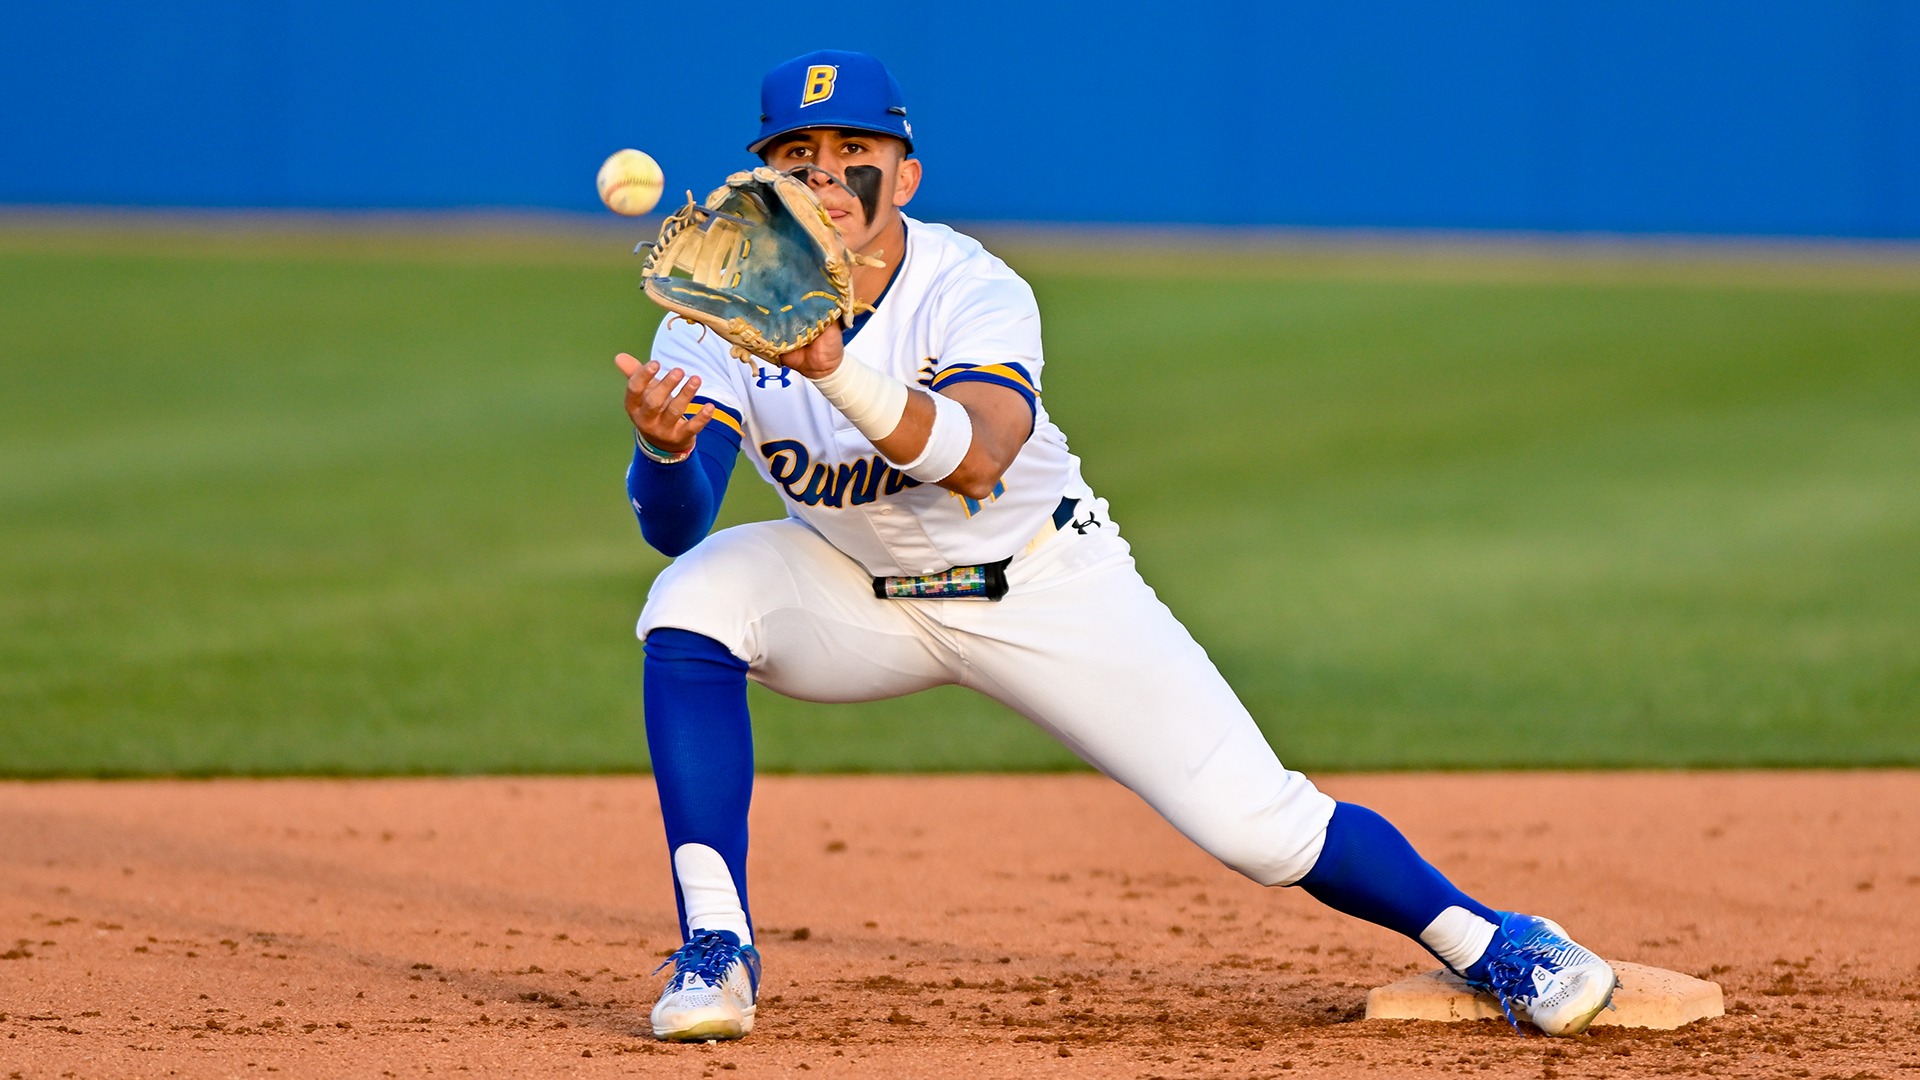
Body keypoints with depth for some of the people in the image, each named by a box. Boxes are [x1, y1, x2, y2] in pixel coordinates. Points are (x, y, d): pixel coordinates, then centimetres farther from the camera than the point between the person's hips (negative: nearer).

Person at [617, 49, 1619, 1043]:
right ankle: (716, 952, -21)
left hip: (1040, 587, -3)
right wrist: (662, 449, -50)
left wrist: (833, 368, -62)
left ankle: (1486, 939, 12)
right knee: (694, 599, -27)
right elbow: (673, 524, -26)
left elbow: (977, 460, -45)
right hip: (855, 590, 3)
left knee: (1257, 825, -12)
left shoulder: (974, 292, -25)